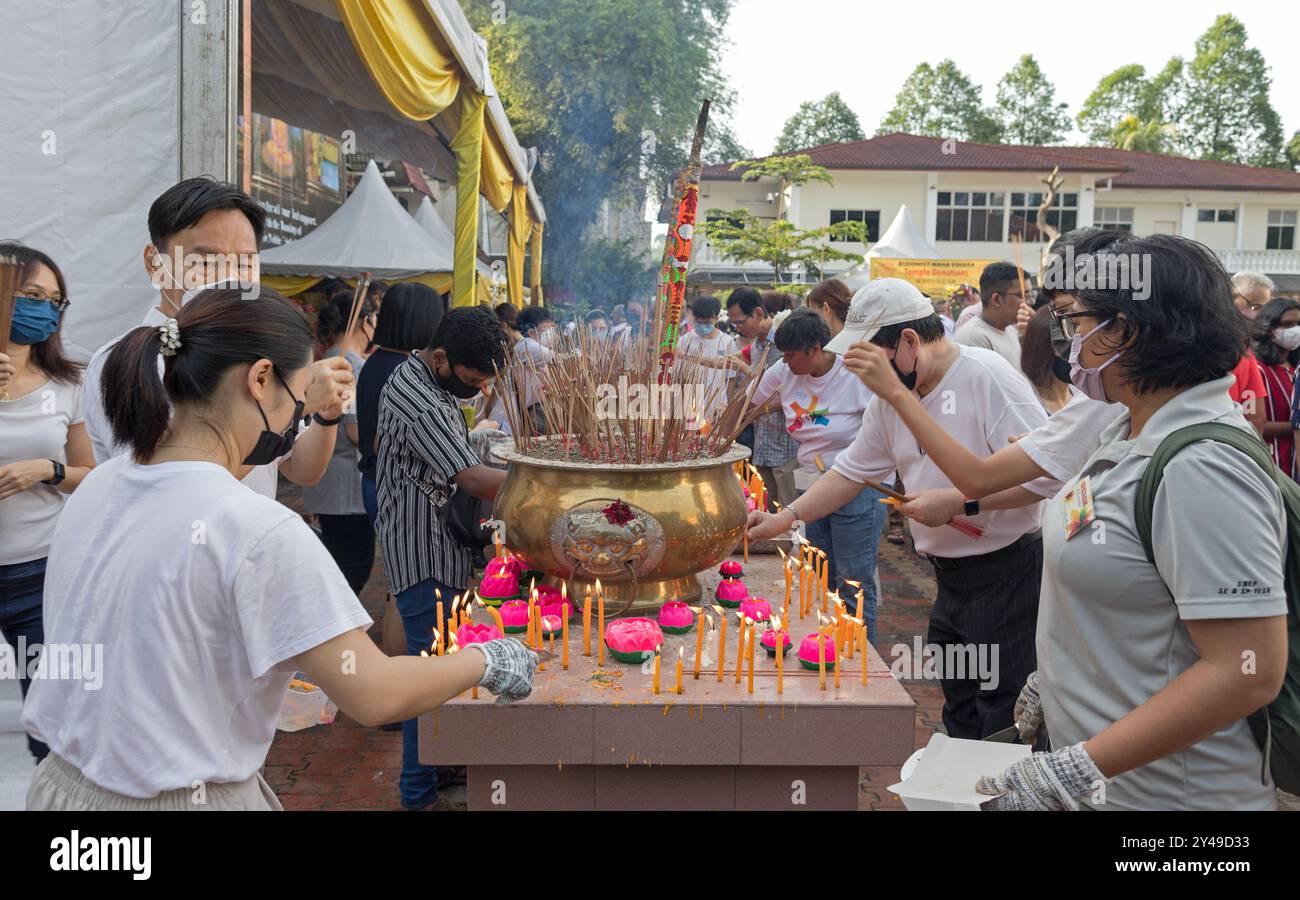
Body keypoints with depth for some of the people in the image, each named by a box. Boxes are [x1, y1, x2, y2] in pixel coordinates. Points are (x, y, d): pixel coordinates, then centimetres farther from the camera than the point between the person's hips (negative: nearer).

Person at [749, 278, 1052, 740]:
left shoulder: (987, 376, -19)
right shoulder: (890, 398, 6)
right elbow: (851, 469, 15)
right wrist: (785, 518, 9)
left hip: (1006, 571, -8)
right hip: (950, 576, 8)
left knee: (1003, 724, -1)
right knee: (958, 711, 17)